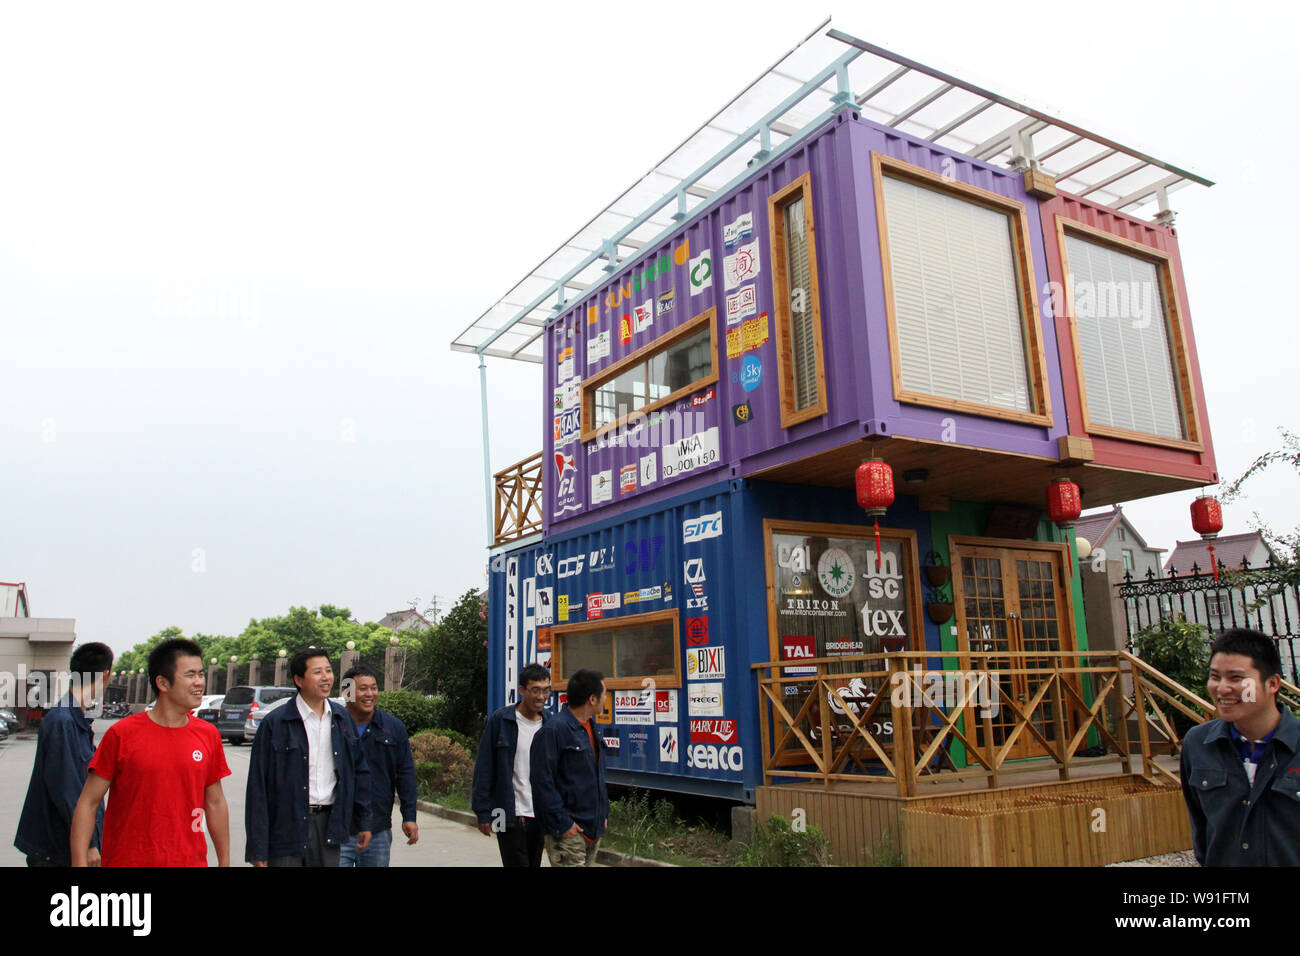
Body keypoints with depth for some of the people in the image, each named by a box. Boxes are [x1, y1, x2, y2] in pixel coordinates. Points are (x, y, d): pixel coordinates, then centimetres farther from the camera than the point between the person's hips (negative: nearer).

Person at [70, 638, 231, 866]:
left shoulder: (209, 735, 3)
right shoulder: (122, 733, -6)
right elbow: (88, 802, -2)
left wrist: (225, 862, 11)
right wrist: (79, 862, -9)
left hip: (191, 860, 2)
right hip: (127, 859, -2)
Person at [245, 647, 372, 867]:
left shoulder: (342, 717, 7)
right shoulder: (275, 723, -8)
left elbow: (359, 770, 14)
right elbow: (258, 787, -8)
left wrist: (363, 822, 12)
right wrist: (257, 848, -10)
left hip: (328, 823, 4)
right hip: (287, 826, -4)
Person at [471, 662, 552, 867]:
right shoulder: (500, 721, -7)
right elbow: (484, 769, -5)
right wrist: (483, 813, -7)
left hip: (540, 816, 4)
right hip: (510, 816, -4)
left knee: (535, 863, 13)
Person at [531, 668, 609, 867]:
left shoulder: (590, 729, 12)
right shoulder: (553, 730, -17)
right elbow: (543, 782, -19)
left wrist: (603, 813, 16)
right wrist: (562, 824, -19)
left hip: (594, 828, 9)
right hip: (569, 833, -9)